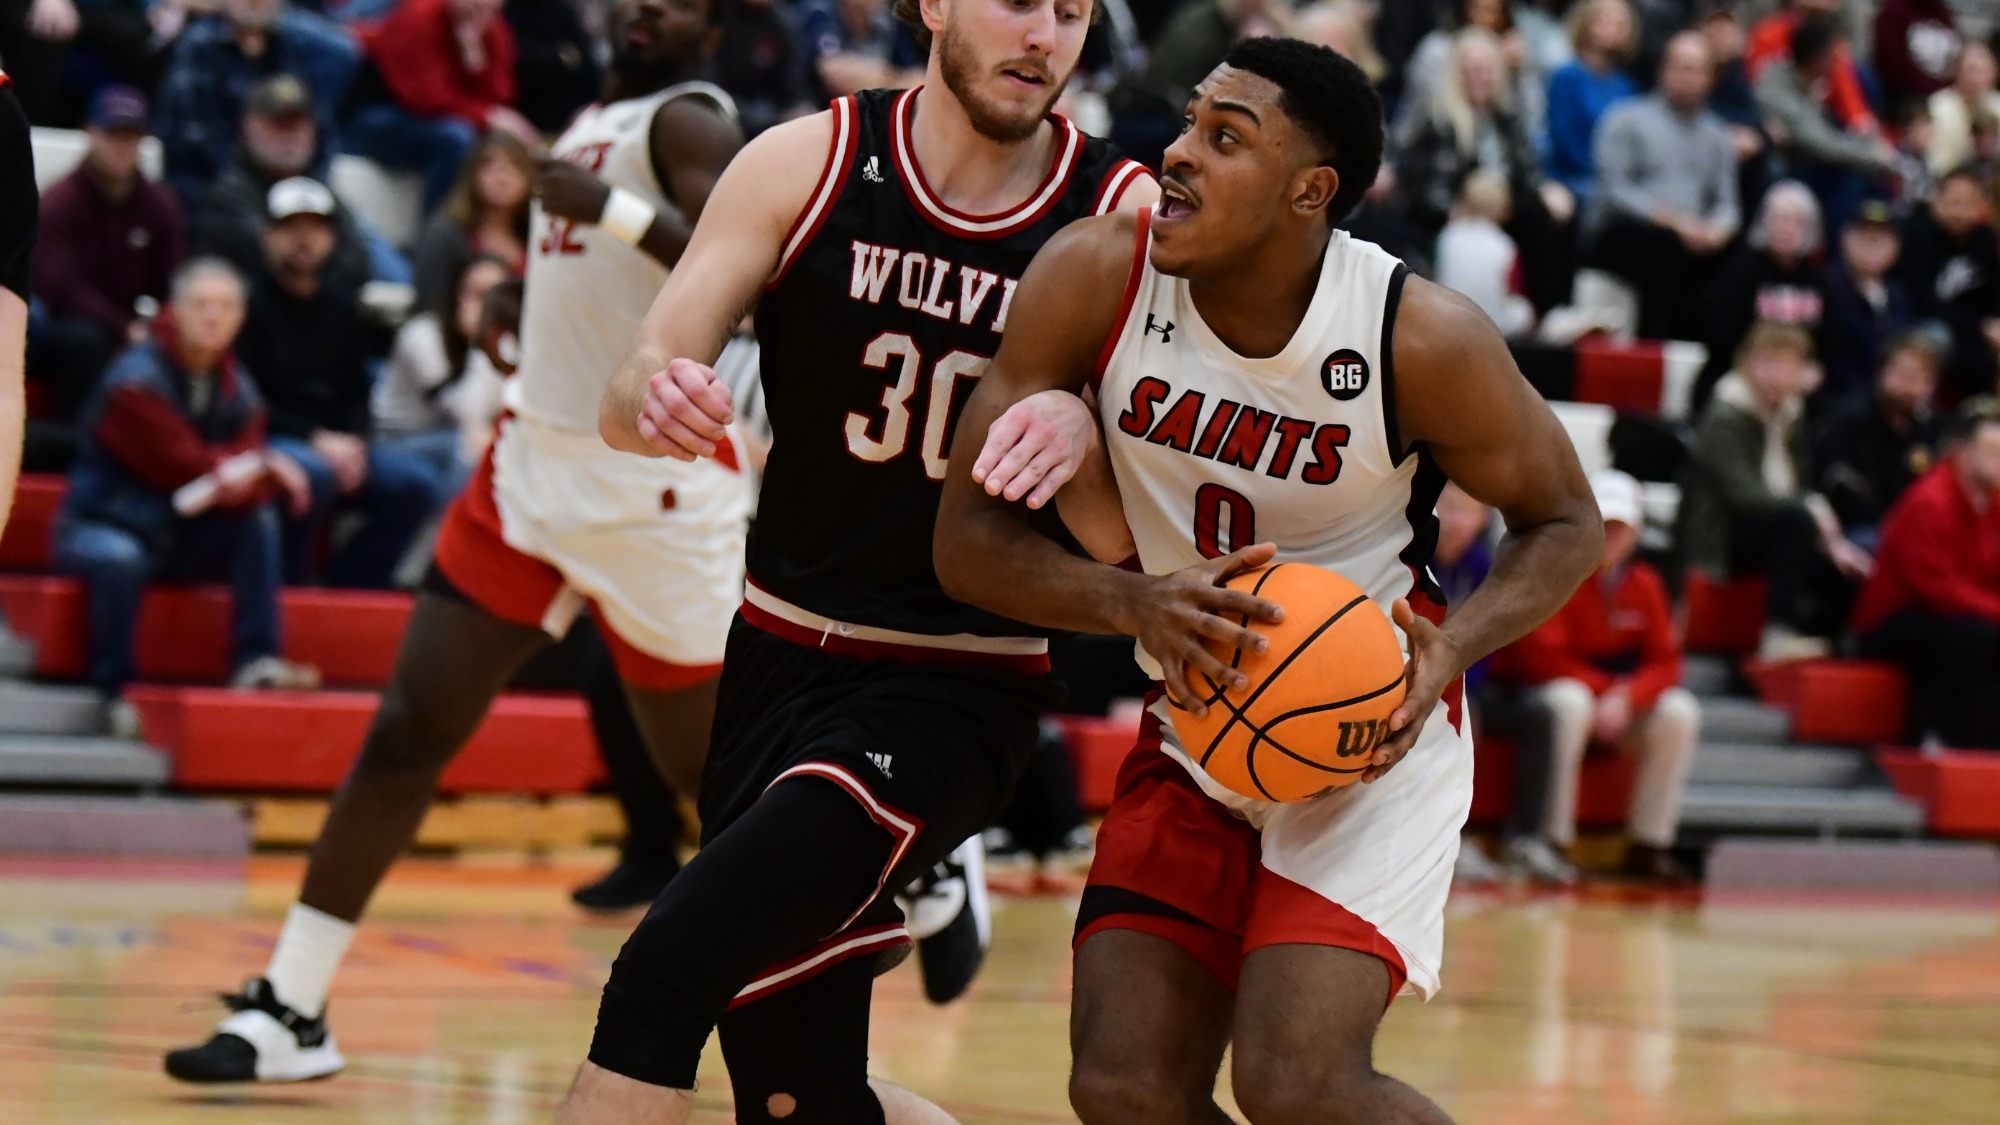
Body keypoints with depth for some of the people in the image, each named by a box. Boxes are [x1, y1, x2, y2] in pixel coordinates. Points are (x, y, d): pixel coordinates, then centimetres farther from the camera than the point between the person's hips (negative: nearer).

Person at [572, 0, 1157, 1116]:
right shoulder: (808, 165, -4)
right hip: (781, 657, 4)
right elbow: (625, 402, -6)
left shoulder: (1130, 219, -8)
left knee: (668, 972, -24)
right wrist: (659, 395, -31)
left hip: (956, 689, -4)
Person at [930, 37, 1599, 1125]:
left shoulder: (1422, 338, -20)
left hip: (1372, 736, -4)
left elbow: (1563, 522, -3)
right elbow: (968, 538, -11)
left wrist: (1455, 646, -24)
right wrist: (1137, 603, -30)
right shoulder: (1096, 277, -14)